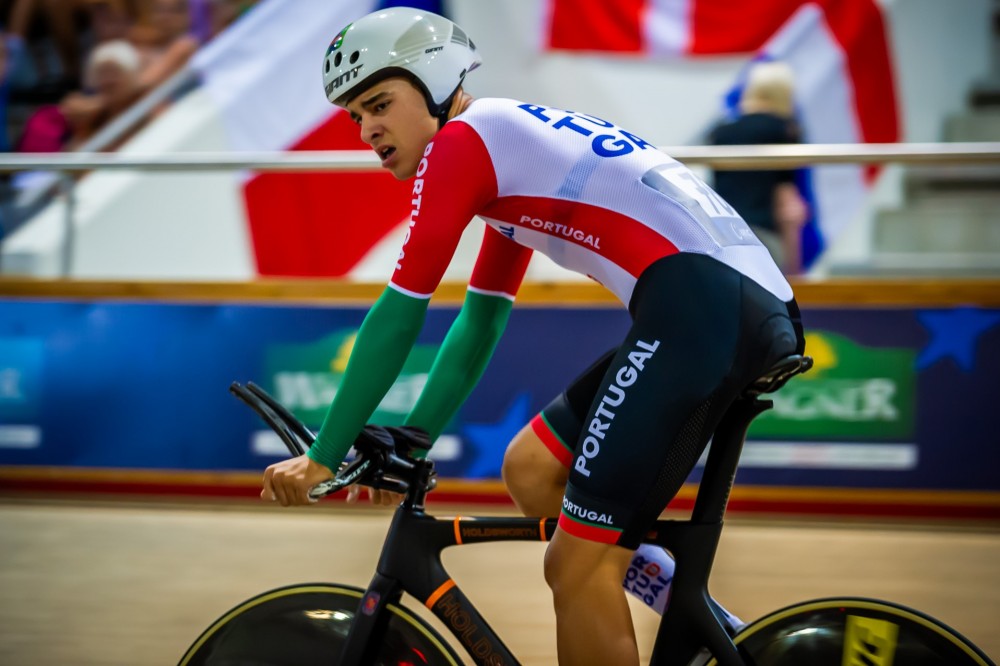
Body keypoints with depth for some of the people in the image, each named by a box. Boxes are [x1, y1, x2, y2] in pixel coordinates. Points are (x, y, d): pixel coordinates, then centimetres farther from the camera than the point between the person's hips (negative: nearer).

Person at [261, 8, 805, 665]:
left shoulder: (462, 140, 1)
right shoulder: (508, 151, 29)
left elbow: (400, 314, 0)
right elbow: (480, 322, 33)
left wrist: (323, 457, 6)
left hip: (701, 298, -10)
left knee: (580, 568, -8)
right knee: (531, 467, 18)